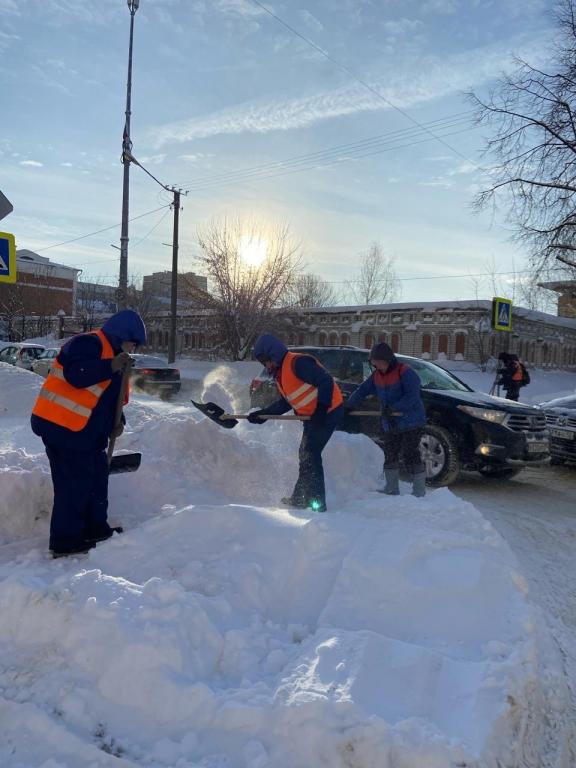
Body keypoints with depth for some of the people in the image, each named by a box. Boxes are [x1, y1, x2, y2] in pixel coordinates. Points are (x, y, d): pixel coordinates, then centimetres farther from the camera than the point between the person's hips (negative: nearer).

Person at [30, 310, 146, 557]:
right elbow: (76, 375, -30)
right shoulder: (88, 343, -13)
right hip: (62, 427, -10)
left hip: (86, 432, 10)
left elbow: (109, 399, 22)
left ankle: (95, 529, 29)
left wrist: (116, 423, 9)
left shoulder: (113, 354, 18)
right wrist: (111, 367, -34)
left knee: (96, 477, 16)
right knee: (74, 483, -6)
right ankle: (65, 542, 5)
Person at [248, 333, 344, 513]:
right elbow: (285, 402, 20)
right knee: (305, 455, 16)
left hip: (327, 412, -11)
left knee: (310, 455, -10)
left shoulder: (297, 363, -19)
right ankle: (300, 498, 28)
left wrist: (322, 407, -28)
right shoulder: (279, 373, 14)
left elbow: (326, 380, -24)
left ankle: (317, 502, -3)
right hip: (312, 416, 11)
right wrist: (262, 414, 13)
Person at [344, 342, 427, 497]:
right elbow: (362, 390, 12)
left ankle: (419, 492, 2)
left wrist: (393, 408, -30)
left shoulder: (405, 372, -15)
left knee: (411, 457, -7)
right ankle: (392, 490, 25)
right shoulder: (376, 375, 8)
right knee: (390, 457, 13)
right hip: (390, 425, 8)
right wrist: (348, 405, 3)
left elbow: (412, 396, -24)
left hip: (411, 422, -8)